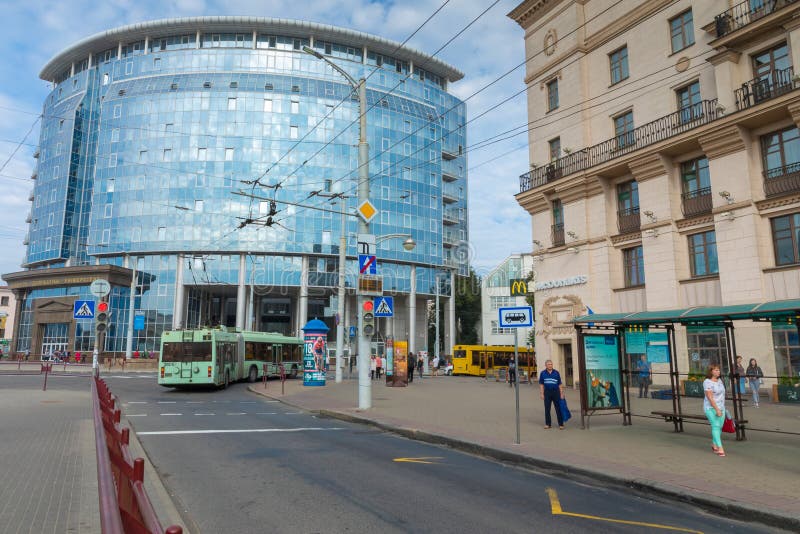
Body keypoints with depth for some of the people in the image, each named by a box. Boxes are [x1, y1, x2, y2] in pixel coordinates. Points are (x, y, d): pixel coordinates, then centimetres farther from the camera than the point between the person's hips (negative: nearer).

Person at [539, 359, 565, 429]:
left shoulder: (556, 373, 4)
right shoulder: (542, 373, 4)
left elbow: (560, 384, 6)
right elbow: (541, 384, 5)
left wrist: (561, 393, 1)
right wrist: (541, 394, -1)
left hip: (556, 392, -1)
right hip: (547, 392, 1)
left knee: (558, 408, 0)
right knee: (547, 409, 6)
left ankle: (561, 424, 6)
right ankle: (548, 424, 16)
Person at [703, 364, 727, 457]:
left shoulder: (719, 380, 10)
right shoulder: (707, 382, -16)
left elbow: (722, 394, 18)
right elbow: (710, 398, -21)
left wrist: (722, 408, 18)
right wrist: (717, 409, -23)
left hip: (721, 407, 8)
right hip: (711, 408, -8)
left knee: (720, 427, 9)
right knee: (716, 426, -12)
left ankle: (714, 445, 26)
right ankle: (720, 449, -14)